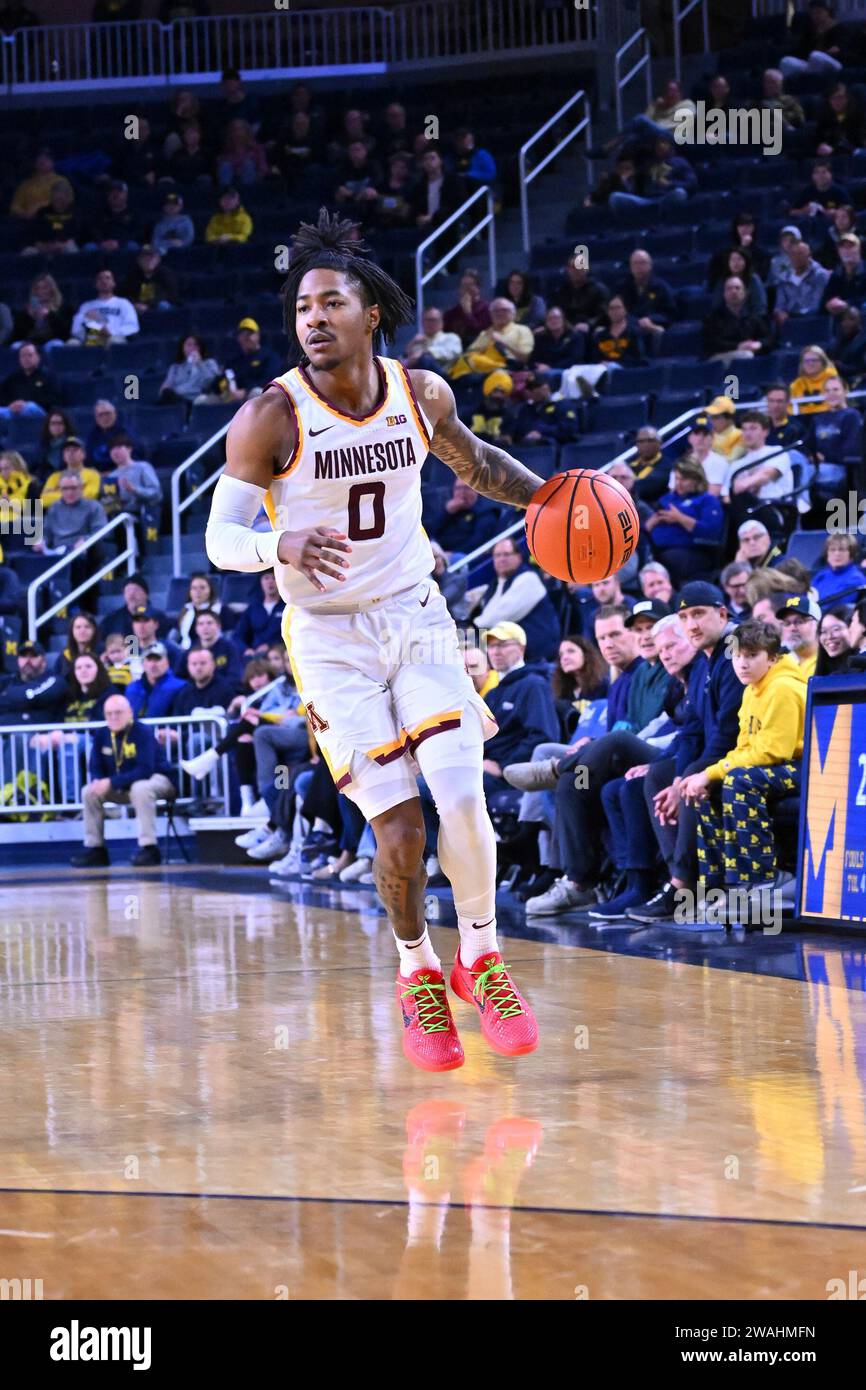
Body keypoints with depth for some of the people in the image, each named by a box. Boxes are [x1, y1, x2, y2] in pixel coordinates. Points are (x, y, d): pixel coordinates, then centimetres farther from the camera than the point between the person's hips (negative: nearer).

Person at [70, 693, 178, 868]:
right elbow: (96, 768, 2)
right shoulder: (102, 736, -5)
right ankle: (95, 849, -2)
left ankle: (149, 848, -36)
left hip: (157, 780, -7)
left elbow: (145, 770, -32)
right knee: (90, 791, -8)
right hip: (124, 787, 7)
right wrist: (98, 781, -24)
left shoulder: (143, 733, -24)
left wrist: (111, 783, -35)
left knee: (139, 788, -38)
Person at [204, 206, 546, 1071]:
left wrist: (549, 496, 4)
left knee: (461, 800, -11)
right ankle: (417, 973, 19)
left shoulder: (421, 395, -4)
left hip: (416, 617, 3)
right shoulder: (271, 417, -16)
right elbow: (220, 539, -13)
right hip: (329, 637, -3)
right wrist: (281, 547, -34)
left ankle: (480, 960, 12)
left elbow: (471, 461, 18)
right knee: (397, 825, -7)